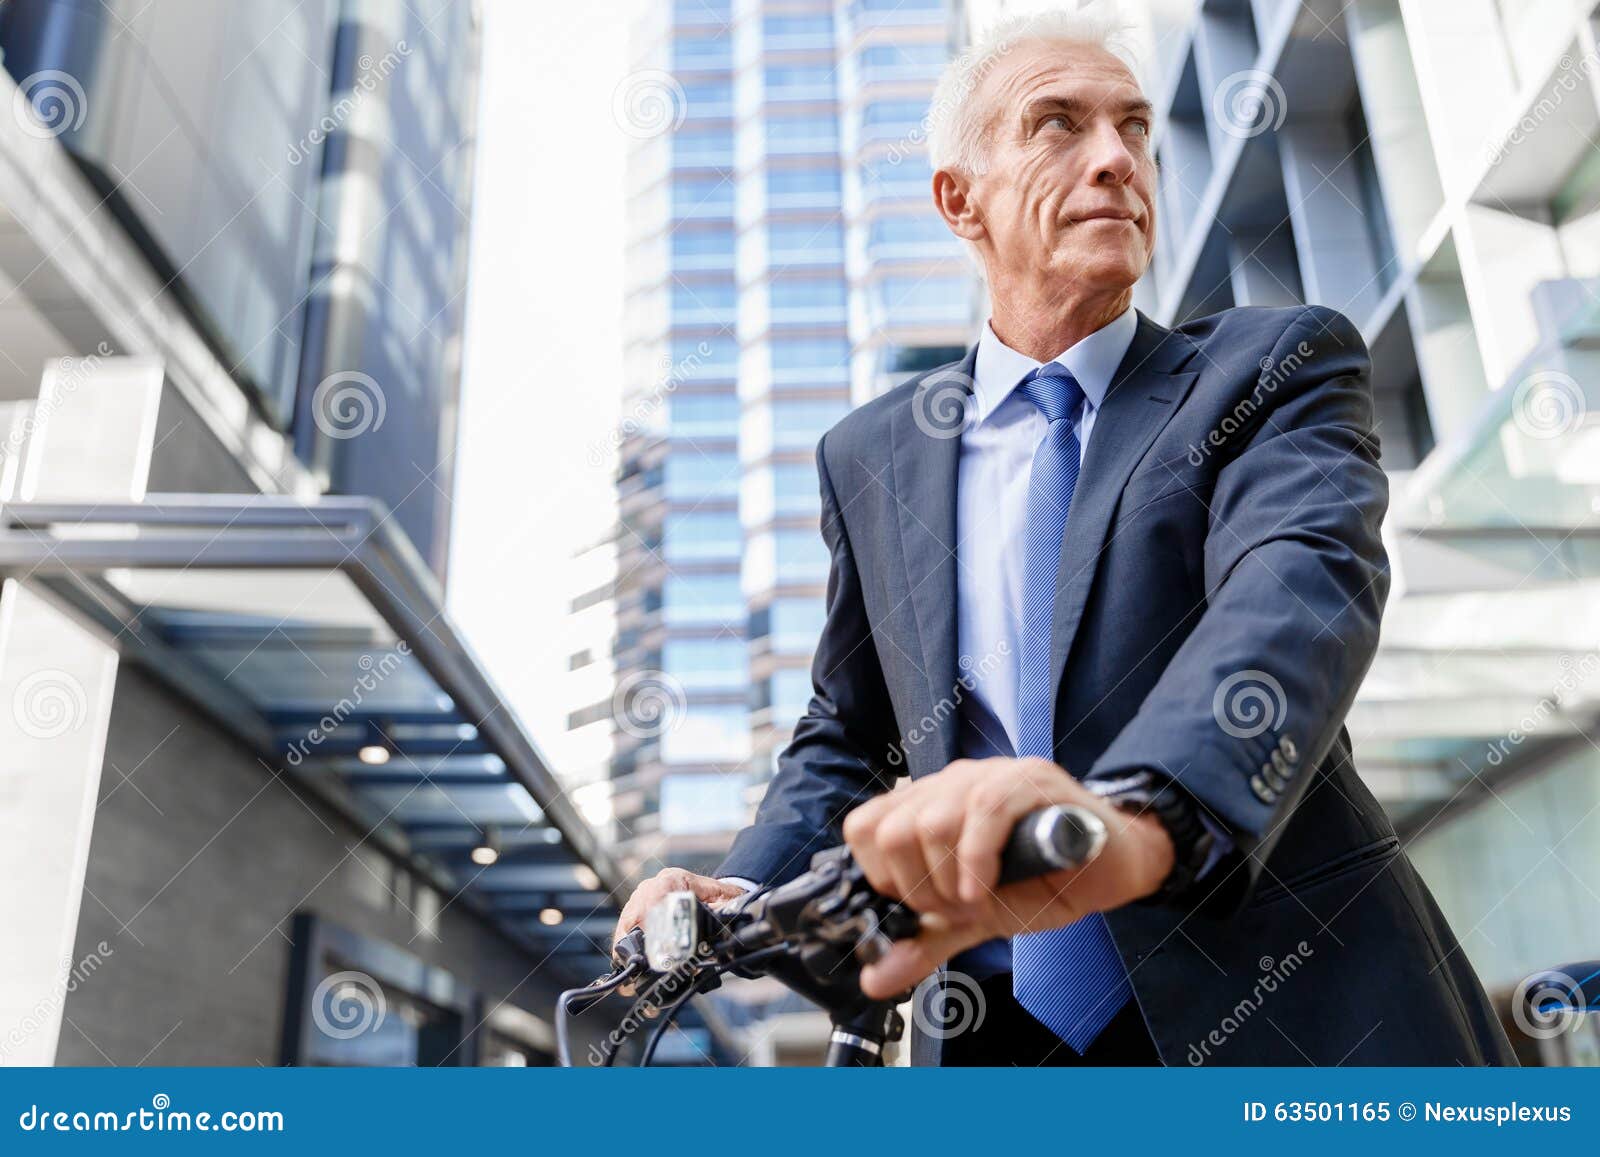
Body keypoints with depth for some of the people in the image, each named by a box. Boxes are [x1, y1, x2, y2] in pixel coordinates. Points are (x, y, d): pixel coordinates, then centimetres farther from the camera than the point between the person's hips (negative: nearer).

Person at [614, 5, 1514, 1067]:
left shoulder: (1278, 369, -2)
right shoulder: (873, 458, 7)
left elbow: (1303, 584, -22)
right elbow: (849, 736, 14)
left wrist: (1138, 815, -42)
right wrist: (744, 891, -6)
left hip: (1298, 1020, -2)